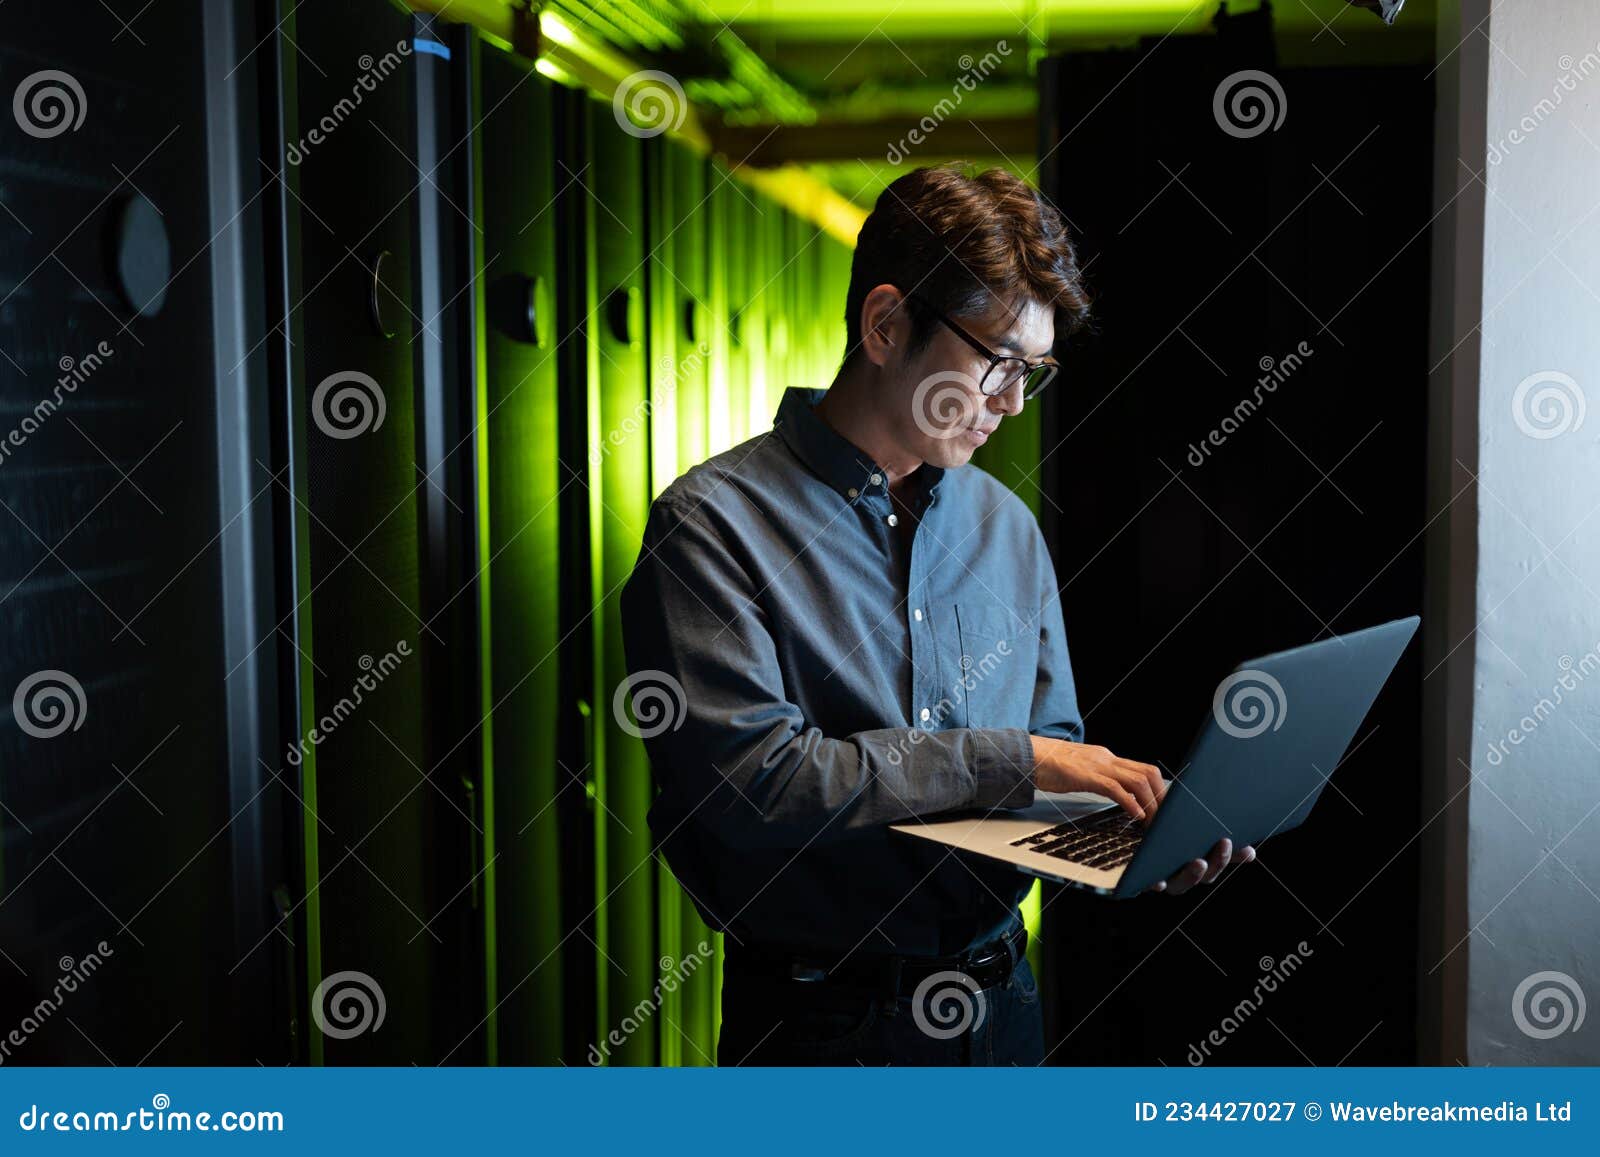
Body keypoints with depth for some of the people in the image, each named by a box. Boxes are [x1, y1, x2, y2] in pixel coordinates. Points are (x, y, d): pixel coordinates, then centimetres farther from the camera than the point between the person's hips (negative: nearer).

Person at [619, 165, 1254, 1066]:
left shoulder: (1008, 527, 7)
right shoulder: (714, 525, -13)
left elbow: (1053, 753, 11)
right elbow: (747, 777, -23)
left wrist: (1135, 838, -10)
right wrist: (1006, 760, -19)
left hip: (1000, 997, 6)